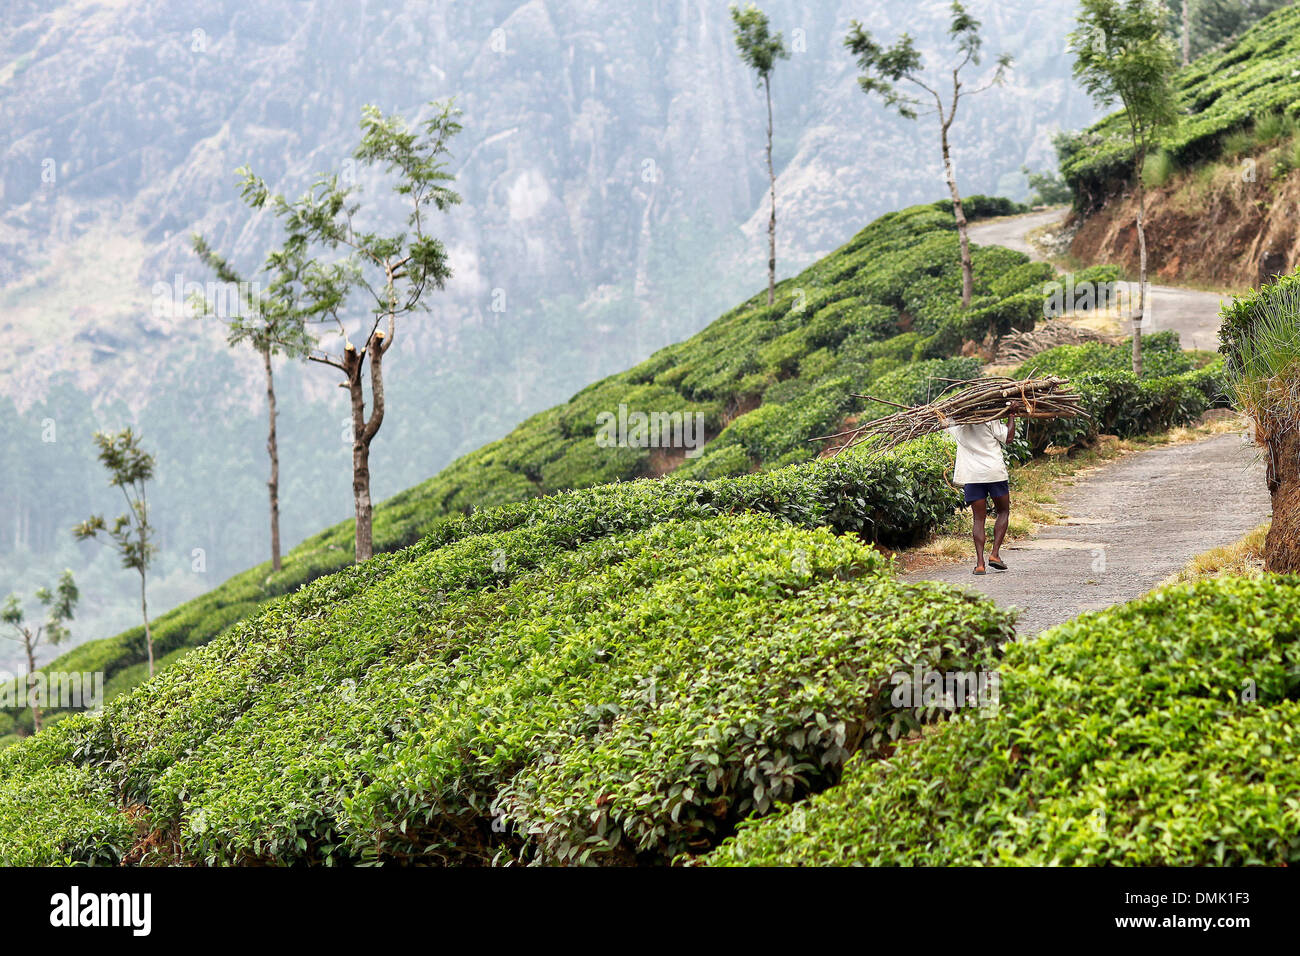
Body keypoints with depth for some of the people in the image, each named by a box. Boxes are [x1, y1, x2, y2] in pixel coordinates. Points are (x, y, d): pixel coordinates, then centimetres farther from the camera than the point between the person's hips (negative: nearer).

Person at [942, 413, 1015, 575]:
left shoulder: (955, 423, 6)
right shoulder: (989, 420, -7)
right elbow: (1009, 437, -6)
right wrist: (1011, 416, 3)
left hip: (971, 475, 3)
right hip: (995, 472, -3)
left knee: (979, 519, 5)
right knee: (1003, 512, 16)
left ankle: (980, 562, -5)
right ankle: (995, 554, 3)